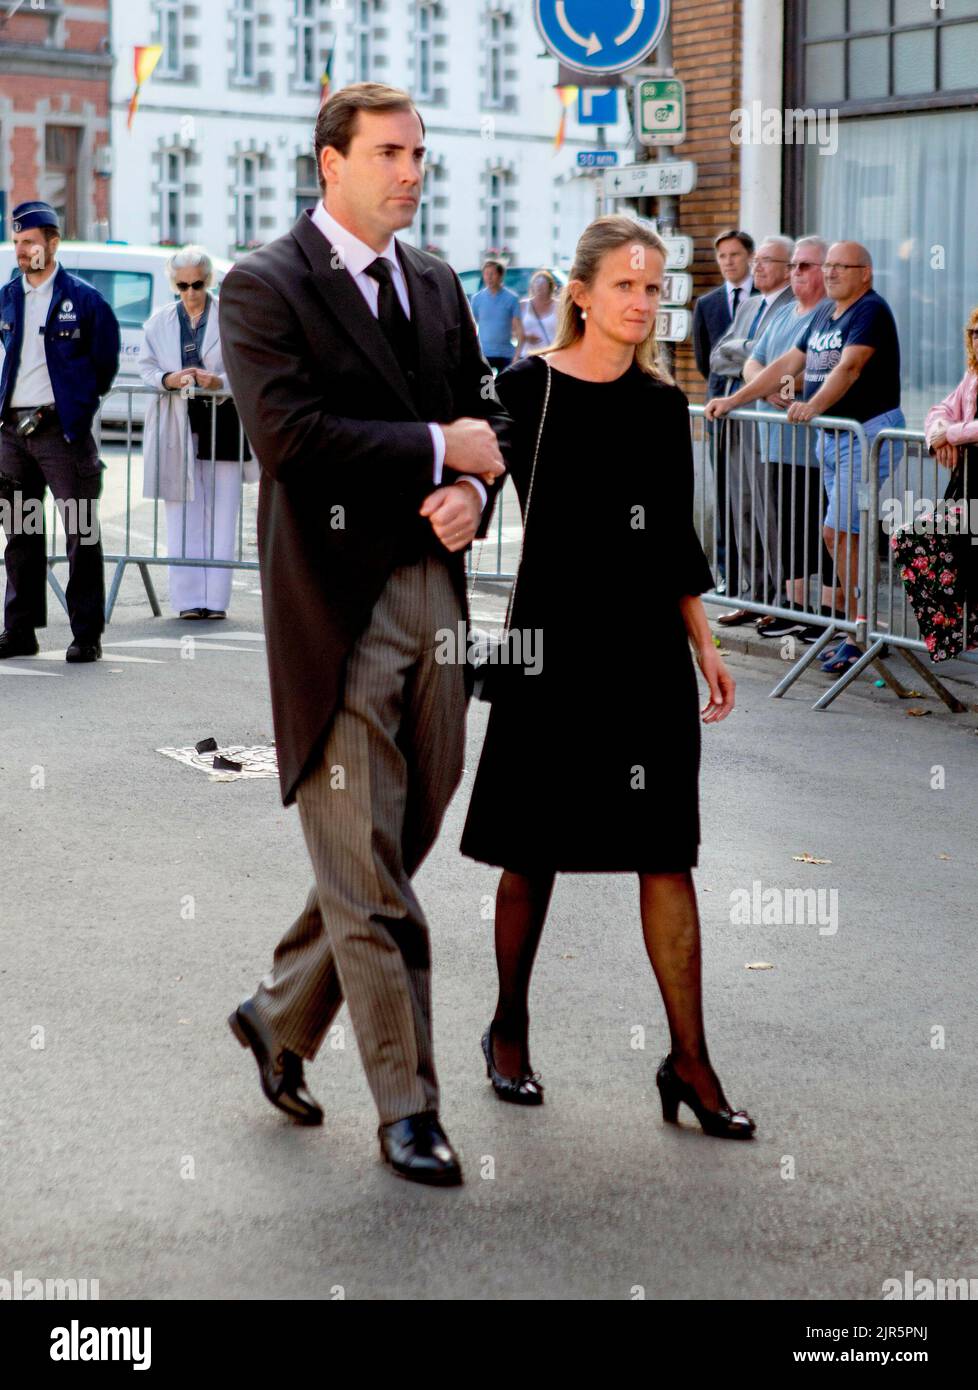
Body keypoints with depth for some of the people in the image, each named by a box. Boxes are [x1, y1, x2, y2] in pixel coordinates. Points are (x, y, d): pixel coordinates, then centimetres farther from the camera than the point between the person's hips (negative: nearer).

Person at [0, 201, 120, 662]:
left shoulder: (83, 299, -4)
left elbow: (105, 363, 3)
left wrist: (79, 405, 3)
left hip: (61, 428, -5)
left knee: (81, 532, -3)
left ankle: (87, 635, 0)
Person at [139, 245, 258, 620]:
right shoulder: (160, 321, 11)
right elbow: (146, 366, 9)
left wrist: (220, 382, -20)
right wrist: (168, 379, -12)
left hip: (222, 422, -2)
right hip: (178, 424, 2)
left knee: (221, 514, -1)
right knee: (183, 514, 0)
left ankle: (216, 598, 3)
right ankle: (188, 599, 3)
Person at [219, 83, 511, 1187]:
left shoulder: (436, 286, 15)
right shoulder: (264, 287, -6)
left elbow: (488, 413, 19)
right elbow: (287, 432, -19)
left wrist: (473, 488, -4)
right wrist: (436, 448, -13)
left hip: (432, 593, 7)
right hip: (334, 607, -7)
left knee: (398, 842, 13)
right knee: (363, 868, 0)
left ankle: (281, 1016, 34)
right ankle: (406, 1107, 9)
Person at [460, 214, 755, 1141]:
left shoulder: (663, 404, 8)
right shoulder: (526, 389, -3)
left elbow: (676, 539, 13)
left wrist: (704, 646, 12)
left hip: (648, 644, 3)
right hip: (552, 636, -3)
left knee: (666, 851, 1)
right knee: (535, 849, 7)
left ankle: (689, 1061, 6)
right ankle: (509, 1029, 26)